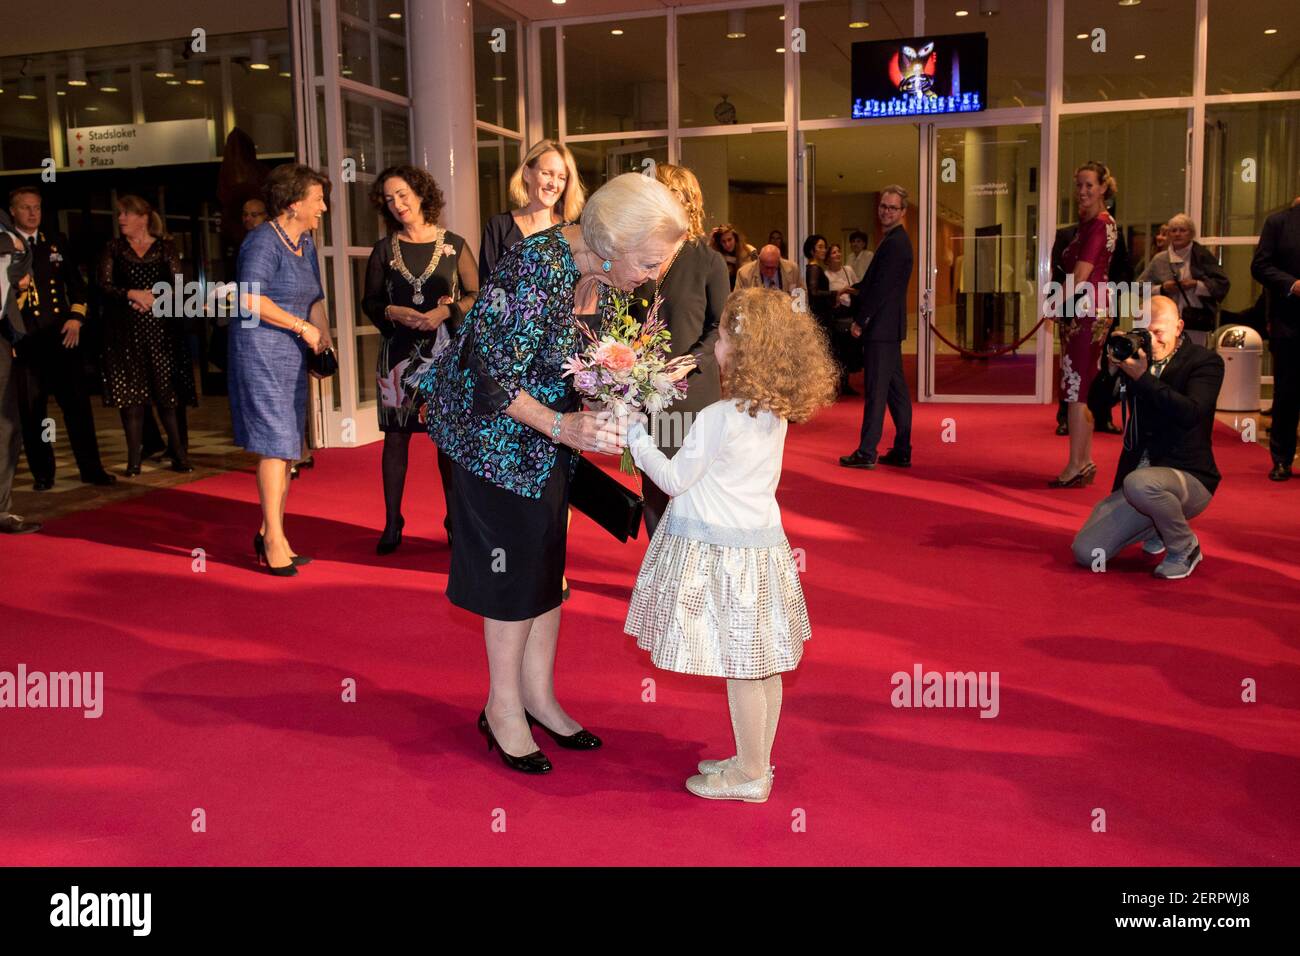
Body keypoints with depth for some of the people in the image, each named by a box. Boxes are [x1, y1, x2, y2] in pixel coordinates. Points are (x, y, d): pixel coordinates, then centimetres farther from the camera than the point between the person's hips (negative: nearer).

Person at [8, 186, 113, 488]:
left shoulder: (57, 242, 12)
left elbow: (76, 282, 15)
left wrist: (76, 318, 1)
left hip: (63, 336, 2)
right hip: (26, 341, -2)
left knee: (78, 405, 3)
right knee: (31, 412, 3)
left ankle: (91, 469, 9)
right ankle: (43, 473, 14)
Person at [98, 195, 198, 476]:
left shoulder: (165, 247, 8)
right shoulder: (114, 249, 10)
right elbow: (104, 286, 1)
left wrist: (151, 299, -13)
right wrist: (134, 294, -14)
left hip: (161, 328, -1)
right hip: (125, 331, 1)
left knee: (168, 393, -4)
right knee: (130, 395, -1)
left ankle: (179, 455, 3)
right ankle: (134, 460, 3)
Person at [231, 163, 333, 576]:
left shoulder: (305, 242, 15)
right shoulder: (264, 240, -12)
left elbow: (314, 298, 18)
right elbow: (251, 298, -22)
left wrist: (322, 331, -1)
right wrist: (302, 326, -17)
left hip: (291, 356, 9)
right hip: (260, 351, -9)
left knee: (287, 445, 11)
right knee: (275, 443, -9)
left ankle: (270, 532, 20)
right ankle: (274, 538, -2)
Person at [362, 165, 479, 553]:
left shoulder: (453, 244, 3)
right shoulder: (384, 249, 7)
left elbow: (476, 295, 3)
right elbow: (370, 302, 9)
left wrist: (444, 312, -13)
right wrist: (394, 313, -11)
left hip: (445, 350, -1)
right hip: (399, 351, 1)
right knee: (396, 435, 2)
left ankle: (455, 520, 13)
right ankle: (392, 524, 10)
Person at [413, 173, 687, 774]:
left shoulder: (602, 274, -3)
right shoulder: (535, 269, -29)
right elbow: (494, 375, -27)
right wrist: (560, 426, -34)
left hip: (552, 442, 8)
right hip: (496, 436, -8)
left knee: (548, 565, 13)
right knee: (513, 568, 2)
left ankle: (538, 695, 28)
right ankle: (504, 708, 20)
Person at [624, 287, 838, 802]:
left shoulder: (719, 418, -20)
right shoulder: (776, 414, 3)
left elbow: (675, 480, -10)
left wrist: (636, 436, 0)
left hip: (719, 553, -8)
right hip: (763, 542, 8)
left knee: (740, 669, 2)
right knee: (763, 665, 14)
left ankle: (750, 775, 15)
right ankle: (755, 762, 28)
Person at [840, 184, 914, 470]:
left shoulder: (894, 243, -15)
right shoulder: (896, 240, 17)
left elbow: (882, 288, -18)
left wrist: (860, 321, -14)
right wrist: (856, 287, 16)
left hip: (881, 327, -10)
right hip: (890, 327, 10)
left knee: (875, 390, -7)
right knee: (896, 387, 11)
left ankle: (866, 452, -3)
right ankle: (902, 451, 16)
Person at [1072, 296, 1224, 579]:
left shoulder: (1206, 361, -5)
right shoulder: (1136, 355, 9)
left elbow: (1191, 413, -23)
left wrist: (1143, 376, -26)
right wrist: (1112, 367, -11)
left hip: (1188, 478, -5)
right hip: (1135, 476, 6)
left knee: (1140, 483, -41)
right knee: (1086, 552, -5)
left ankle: (1185, 547, -9)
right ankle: (1157, 525, 25)